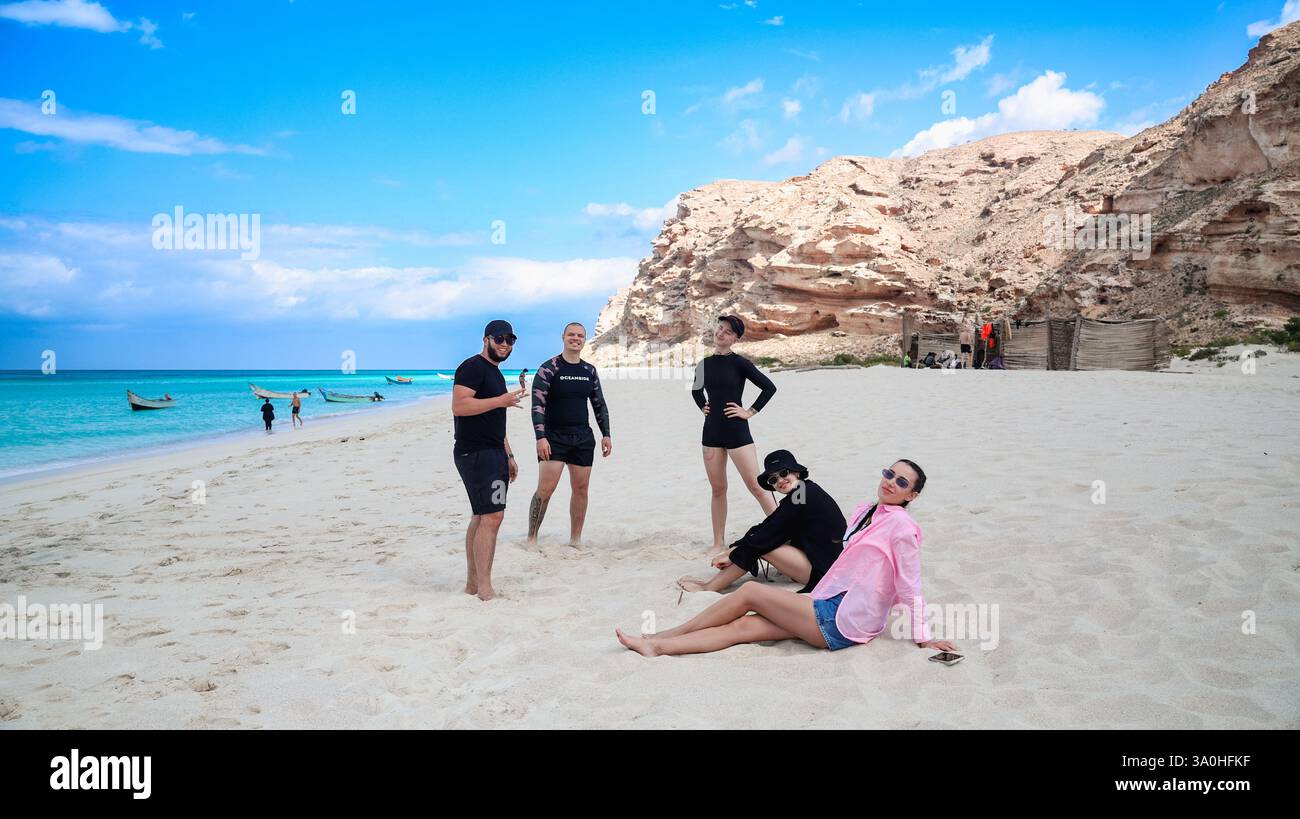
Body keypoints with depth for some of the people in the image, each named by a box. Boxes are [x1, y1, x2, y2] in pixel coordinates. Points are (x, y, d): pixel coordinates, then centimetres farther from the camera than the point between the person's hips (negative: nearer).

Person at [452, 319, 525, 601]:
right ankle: (484, 588, -11)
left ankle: (472, 583, 15)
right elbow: (459, 406, -23)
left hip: (493, 453, 10)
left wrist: (508, 456, 25)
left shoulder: (496, 373, 21)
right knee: (492, 516, -14)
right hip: (475, 453, -10)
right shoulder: (472, 367, -10)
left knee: (480, 517, 10)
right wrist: (501, 401, -20)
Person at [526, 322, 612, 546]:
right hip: (554, 437, -5)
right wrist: (540, 437, -21)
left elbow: (599, 405, 17)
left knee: (581, 489, 6)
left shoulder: (590, 371, 10)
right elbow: (537, 405, -12)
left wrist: (606, 434, 10)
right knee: (545, 489, -13)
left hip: (583, 438, 5)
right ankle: (532, 538, -3)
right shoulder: (548, 369, -6)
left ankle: (575, 539, 17)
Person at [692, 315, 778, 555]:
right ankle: (718, 544, 16)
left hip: (737, 431, -5)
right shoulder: (704, 364, 8)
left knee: (756, 486, -8)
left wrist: (750, 412, -9)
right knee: (718, 489, 9)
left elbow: (769, 387, -10)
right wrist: (703, 407, 12)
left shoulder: (739, 363, -7)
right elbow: (696, 391, 27)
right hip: (711, 432, 5)